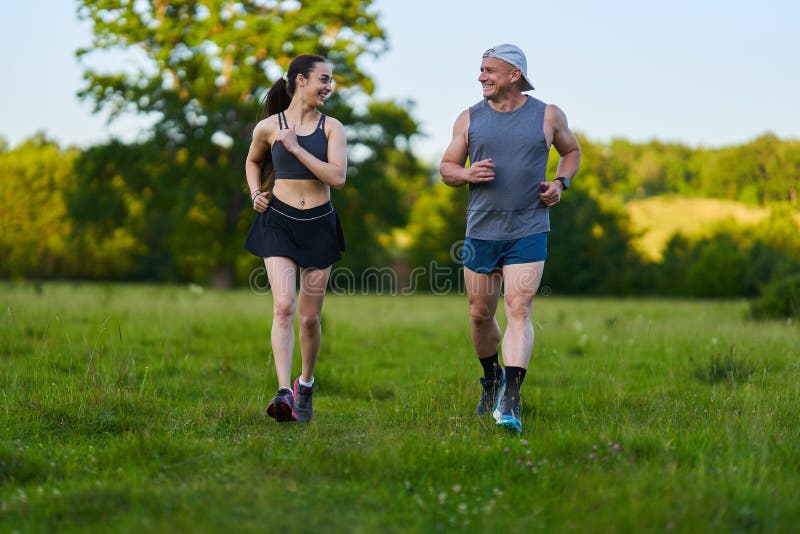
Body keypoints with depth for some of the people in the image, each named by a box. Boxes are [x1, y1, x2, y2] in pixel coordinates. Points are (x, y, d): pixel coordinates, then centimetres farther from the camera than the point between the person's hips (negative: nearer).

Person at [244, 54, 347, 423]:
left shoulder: (331, 127, 3)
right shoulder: (268, 127, 2)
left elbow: (338, 177, -10)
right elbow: (253, 161, 23)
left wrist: (297, 148, -13)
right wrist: (256, 193, 6)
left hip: (319, 226, 1)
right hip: (278, 222, -1)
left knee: (310, 317, 7)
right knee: (283, 306, -17)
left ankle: (305, 383, 31)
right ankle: (284, 393, -23)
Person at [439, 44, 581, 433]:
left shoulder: (548, 116, 1)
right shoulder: (470, 119, 4)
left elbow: (572, 151, 19)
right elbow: (446, 168, 10)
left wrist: (560, 183, 0)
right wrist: (467, 174, -12)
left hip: (528, 233, -3)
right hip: (481, 232, 3)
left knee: (518, 312, -14)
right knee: (480, 314, 10)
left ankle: (510, 400, -21)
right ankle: (491, 378, 36)